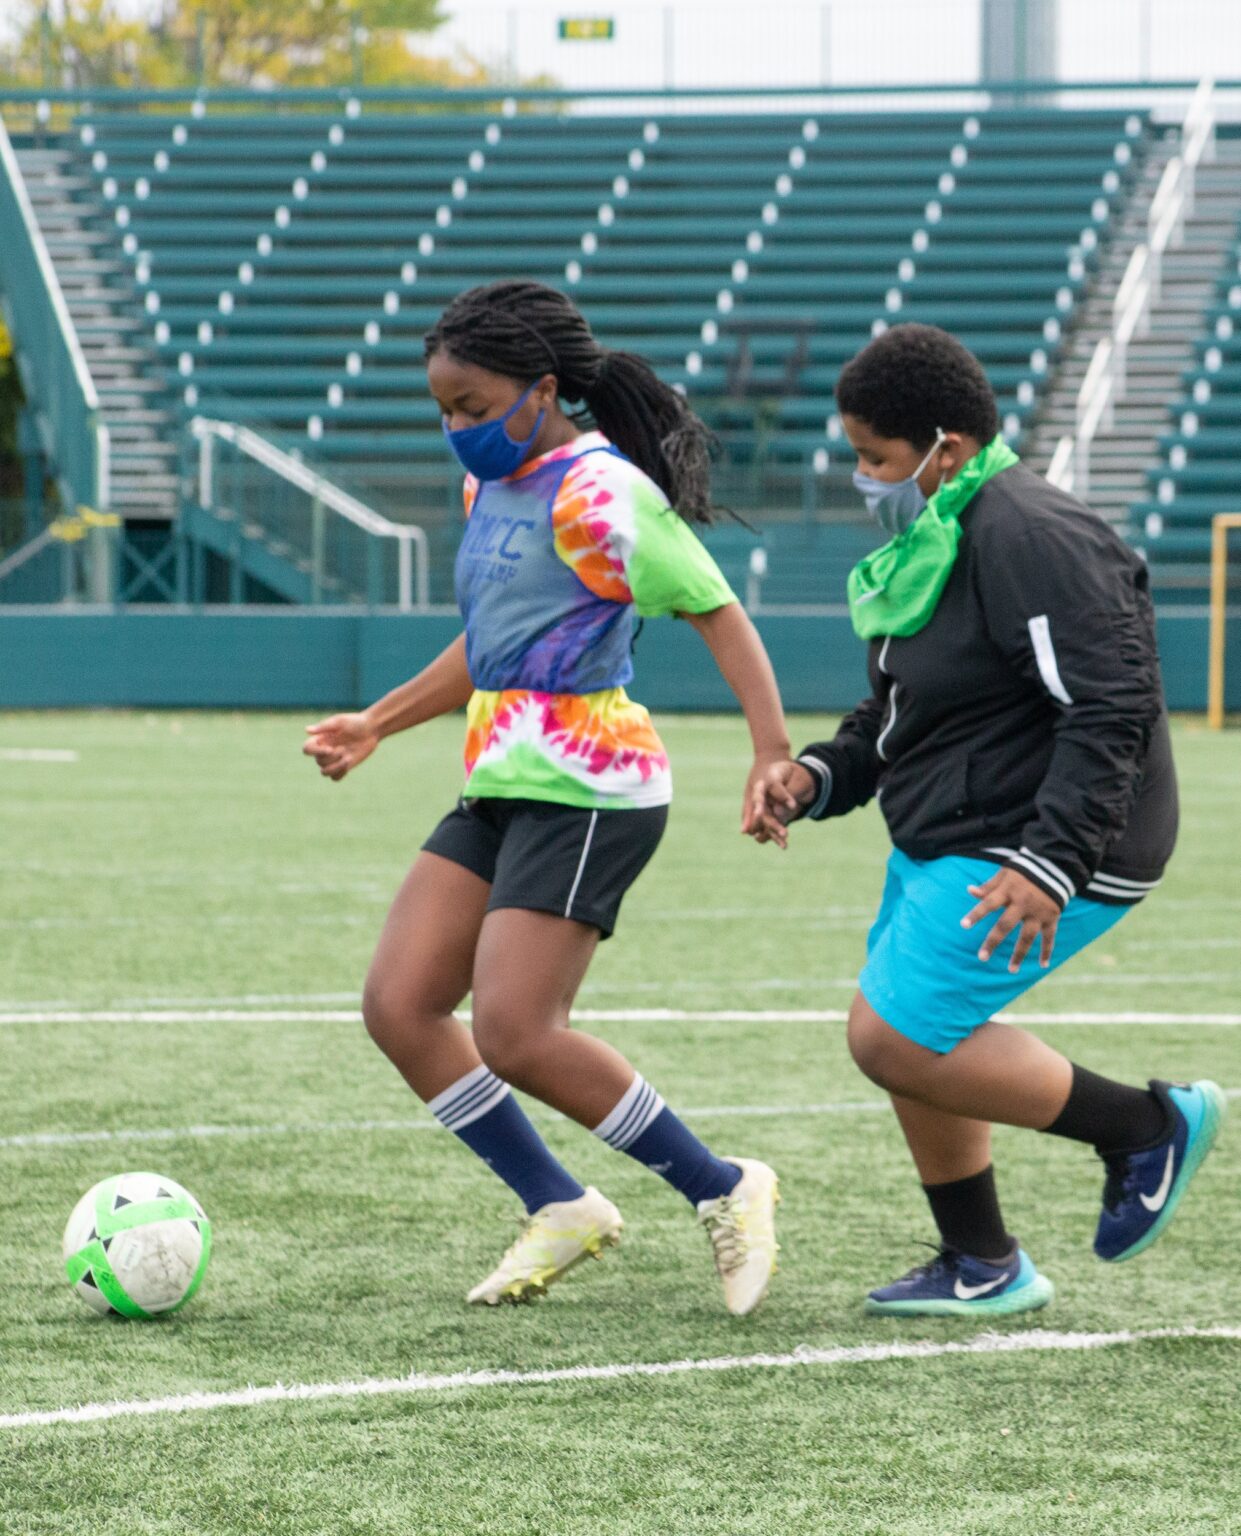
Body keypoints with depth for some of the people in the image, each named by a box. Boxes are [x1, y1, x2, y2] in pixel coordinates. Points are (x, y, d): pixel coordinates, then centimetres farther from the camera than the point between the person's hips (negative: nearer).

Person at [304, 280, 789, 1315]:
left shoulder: (598, 495, -13)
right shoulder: (492, 487, 14)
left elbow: (720, 615, -14)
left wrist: (775, 754, -24)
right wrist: (377, 724, 29)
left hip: (586, 793, -9)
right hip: (502, 790, 9)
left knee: (516, 1036, -15)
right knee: (398, 1007, 1)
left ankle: (725, 1193, 0)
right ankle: (560, 1211, 11)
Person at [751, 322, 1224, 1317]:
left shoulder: (1029, 539, -21)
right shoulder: (932, 542, 12)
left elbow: (1112, 708, -27)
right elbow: (895, 717, 21)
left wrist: (1050, 864, -32)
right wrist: (816, 777, 3)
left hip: (1030, 854, -11)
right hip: (949, 842, 11)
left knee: (893, 1040, -12)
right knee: (905, 1041, 15)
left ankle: (1149, 1128, 0)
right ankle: (983, 1270, 29)